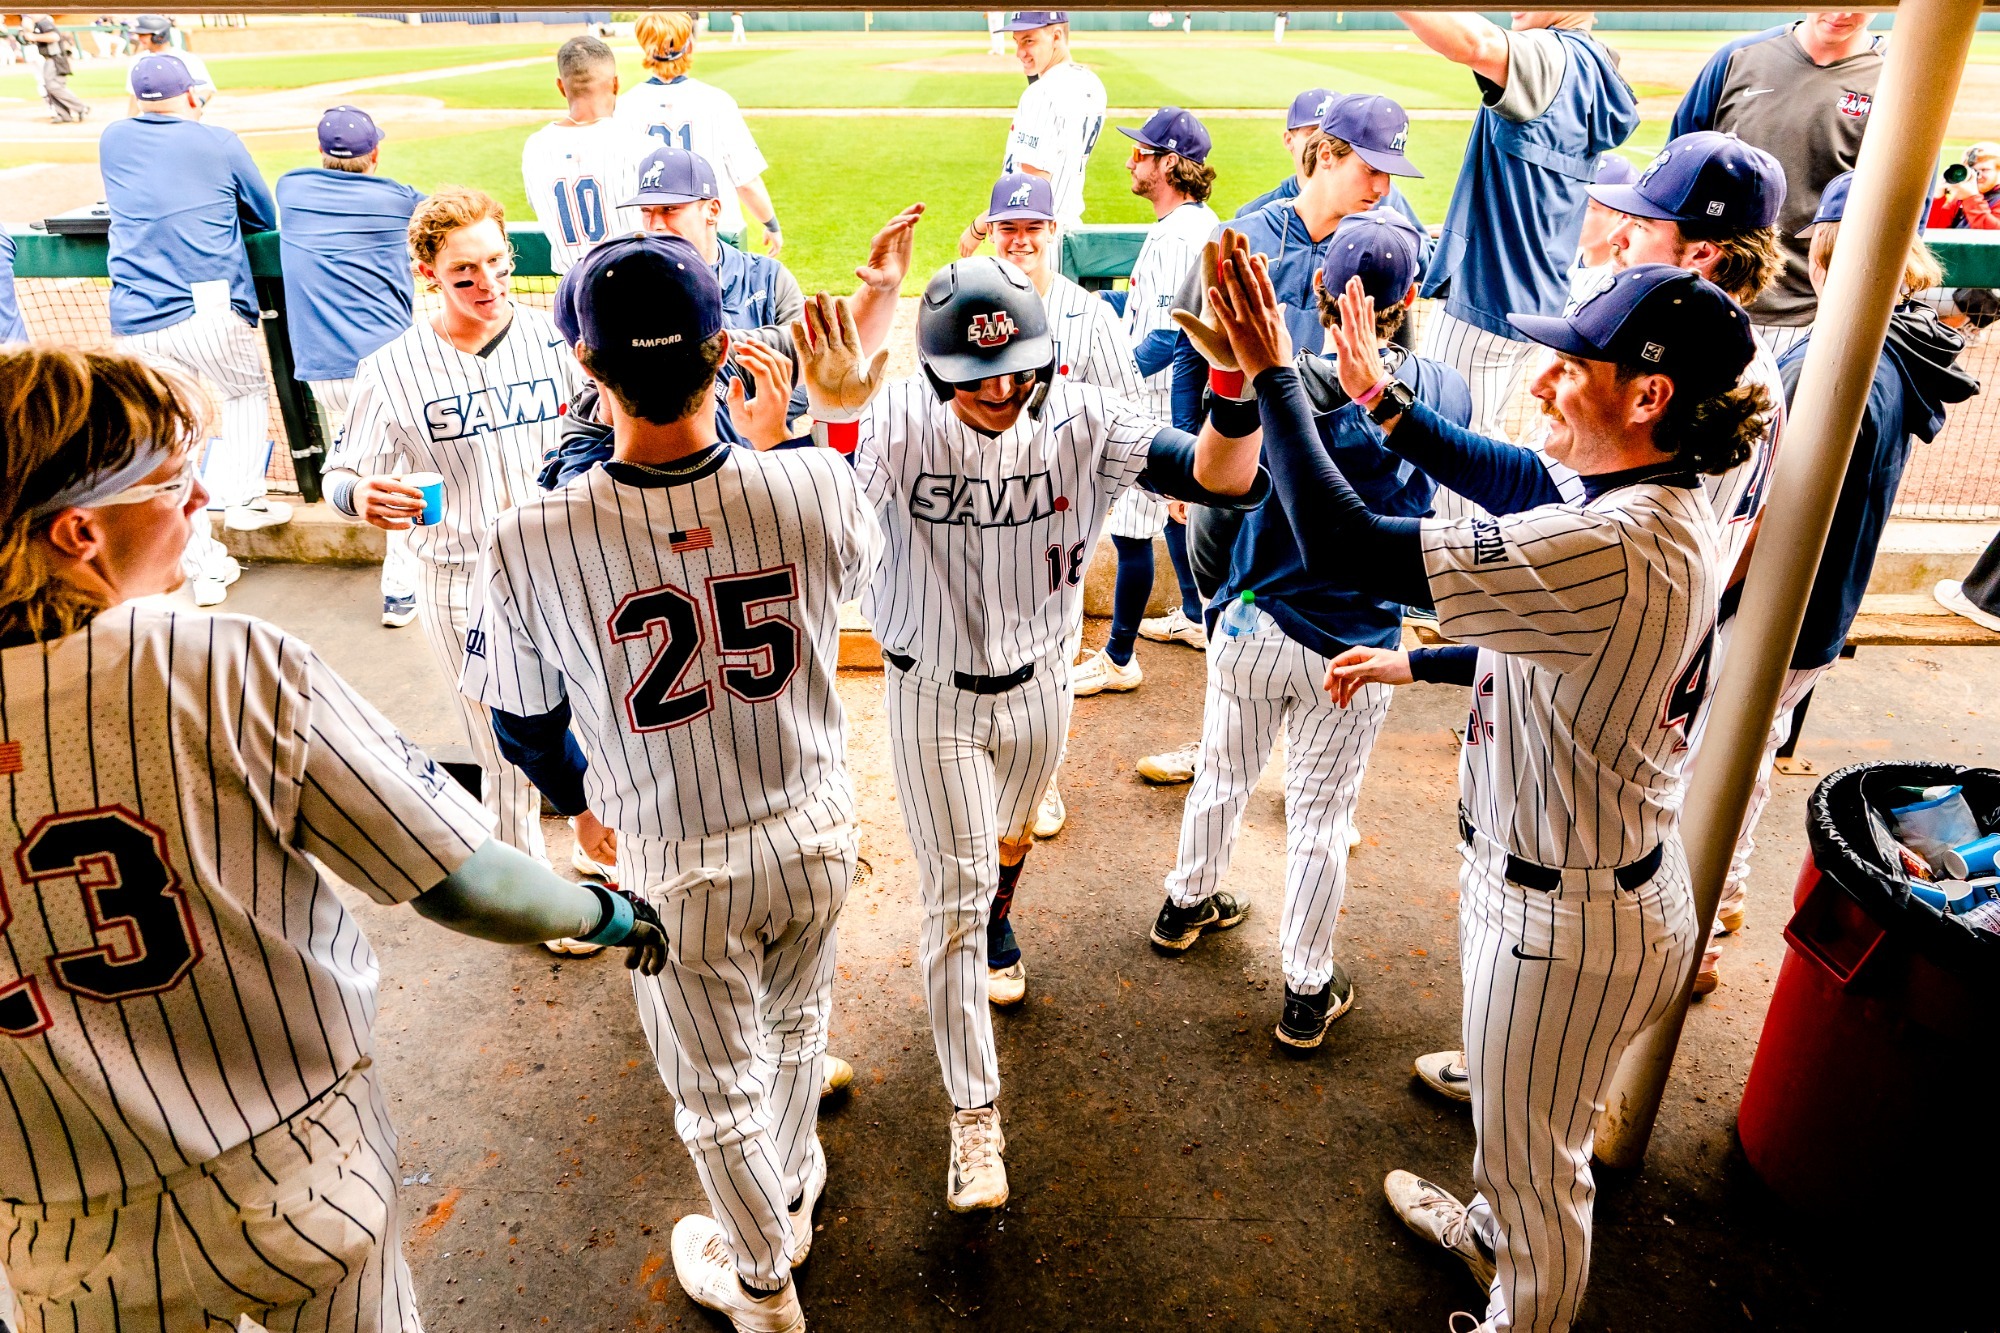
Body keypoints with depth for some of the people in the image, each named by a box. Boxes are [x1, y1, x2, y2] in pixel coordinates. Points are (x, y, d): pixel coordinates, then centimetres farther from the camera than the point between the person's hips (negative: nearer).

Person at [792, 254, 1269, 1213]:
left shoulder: (1080, 421, -18)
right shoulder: (896, 426, -23)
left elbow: (1230, 481, -26)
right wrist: (832, 416, -58)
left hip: (1039, 685, 3)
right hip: (932, 695, -3)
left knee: (1008, 837, 29)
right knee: (954, 898, 2)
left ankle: (997, 923, 66)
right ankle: (973, 1116, 16)